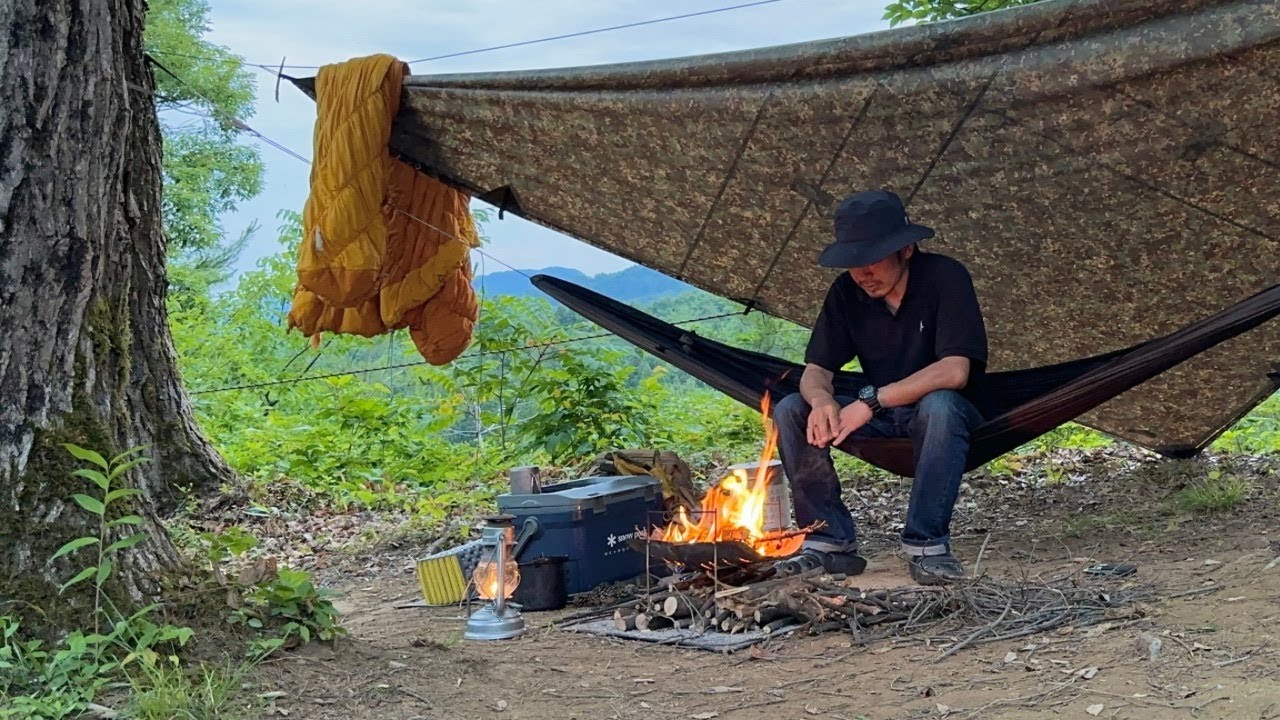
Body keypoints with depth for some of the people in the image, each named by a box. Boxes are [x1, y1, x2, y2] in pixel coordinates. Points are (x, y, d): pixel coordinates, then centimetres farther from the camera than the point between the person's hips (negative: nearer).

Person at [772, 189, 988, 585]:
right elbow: (815, 370, -5)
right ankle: (831, 541, -14)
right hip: (882, 413, 5)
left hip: (946, 409, -5)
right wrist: (821, 400, -31)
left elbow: (954, 371, -29)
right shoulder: (846, 292, -4)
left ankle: (927, 544, -29)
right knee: (790, 411, -15)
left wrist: (872, 401, -34)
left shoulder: (945, 277, -19)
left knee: (939, 407, -40)